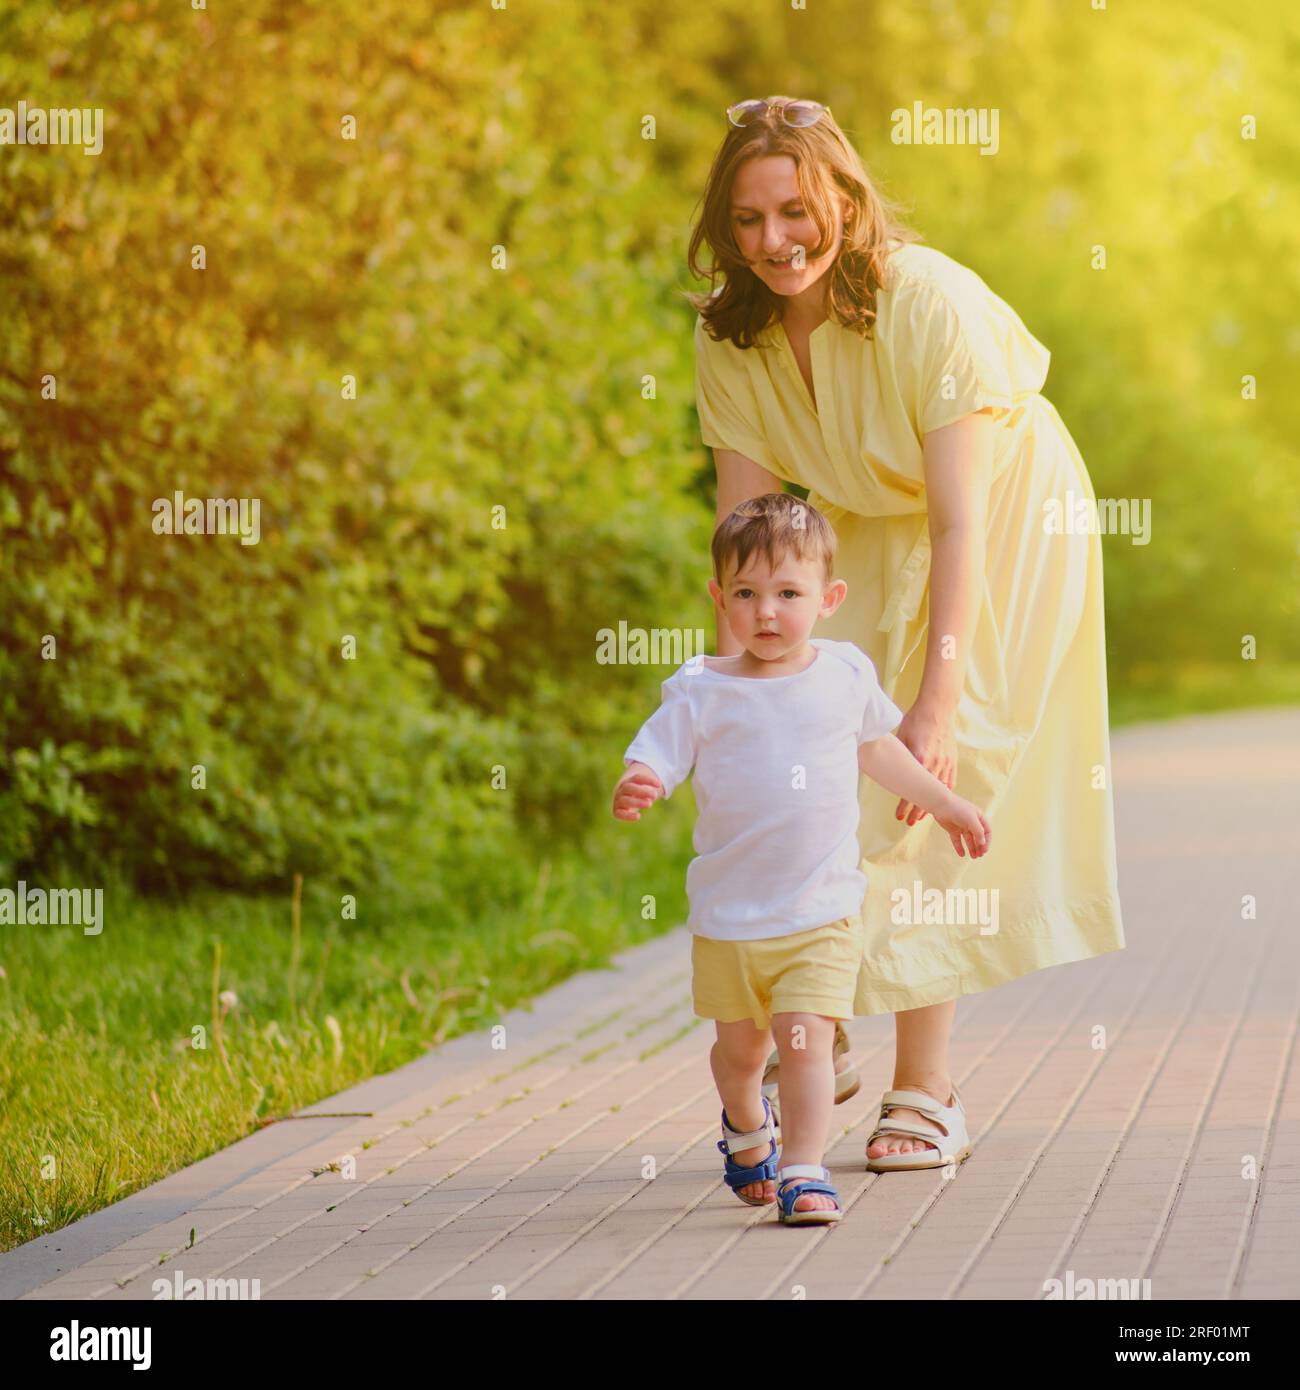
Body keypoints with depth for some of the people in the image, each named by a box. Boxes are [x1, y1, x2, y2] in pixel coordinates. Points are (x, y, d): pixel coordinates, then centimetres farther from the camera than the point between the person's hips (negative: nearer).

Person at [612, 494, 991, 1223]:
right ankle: (746, 1126, 47)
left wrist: (945, 802, 30)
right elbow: (653, 761, -14)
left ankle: (805, 1169, -10)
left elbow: (876, 746, 20)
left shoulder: (847, 673, 1)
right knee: (740, 1045, 17)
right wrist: (632, 789, -38)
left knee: (805, 1039, -16)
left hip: (823, 909, 0)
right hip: (728, 911, 0)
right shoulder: (702, 691, -8)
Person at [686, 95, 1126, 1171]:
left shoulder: (930, 303, -31)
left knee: (928, 789, -11)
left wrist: (937, 702, -35)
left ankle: (926, 1089, -1)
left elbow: (960, 525, -31)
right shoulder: (732, 335, -15)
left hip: (1008, 526, -5)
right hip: (868, 536, 5)